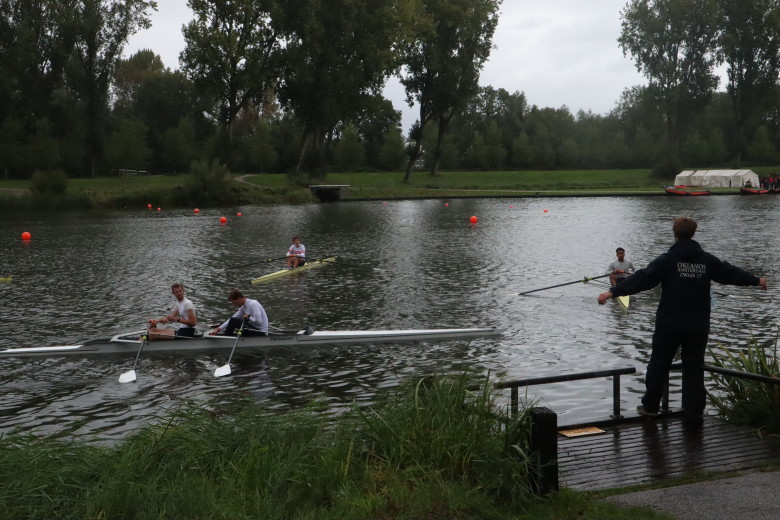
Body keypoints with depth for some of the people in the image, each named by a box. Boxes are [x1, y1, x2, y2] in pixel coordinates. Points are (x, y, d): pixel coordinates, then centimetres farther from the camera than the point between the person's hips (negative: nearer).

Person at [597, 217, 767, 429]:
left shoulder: (668, 259, -9)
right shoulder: (707, 260, 2)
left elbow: (642, 278, -18)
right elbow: (731, 273, 16)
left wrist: (613, 292, -22)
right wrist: (756, 280, 35)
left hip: (669, 324, -2)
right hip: (698, 327, 3)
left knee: (658, 364, 13)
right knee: (694, 369, 8)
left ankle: (650, 406, 21)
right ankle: (693, 416, 8)